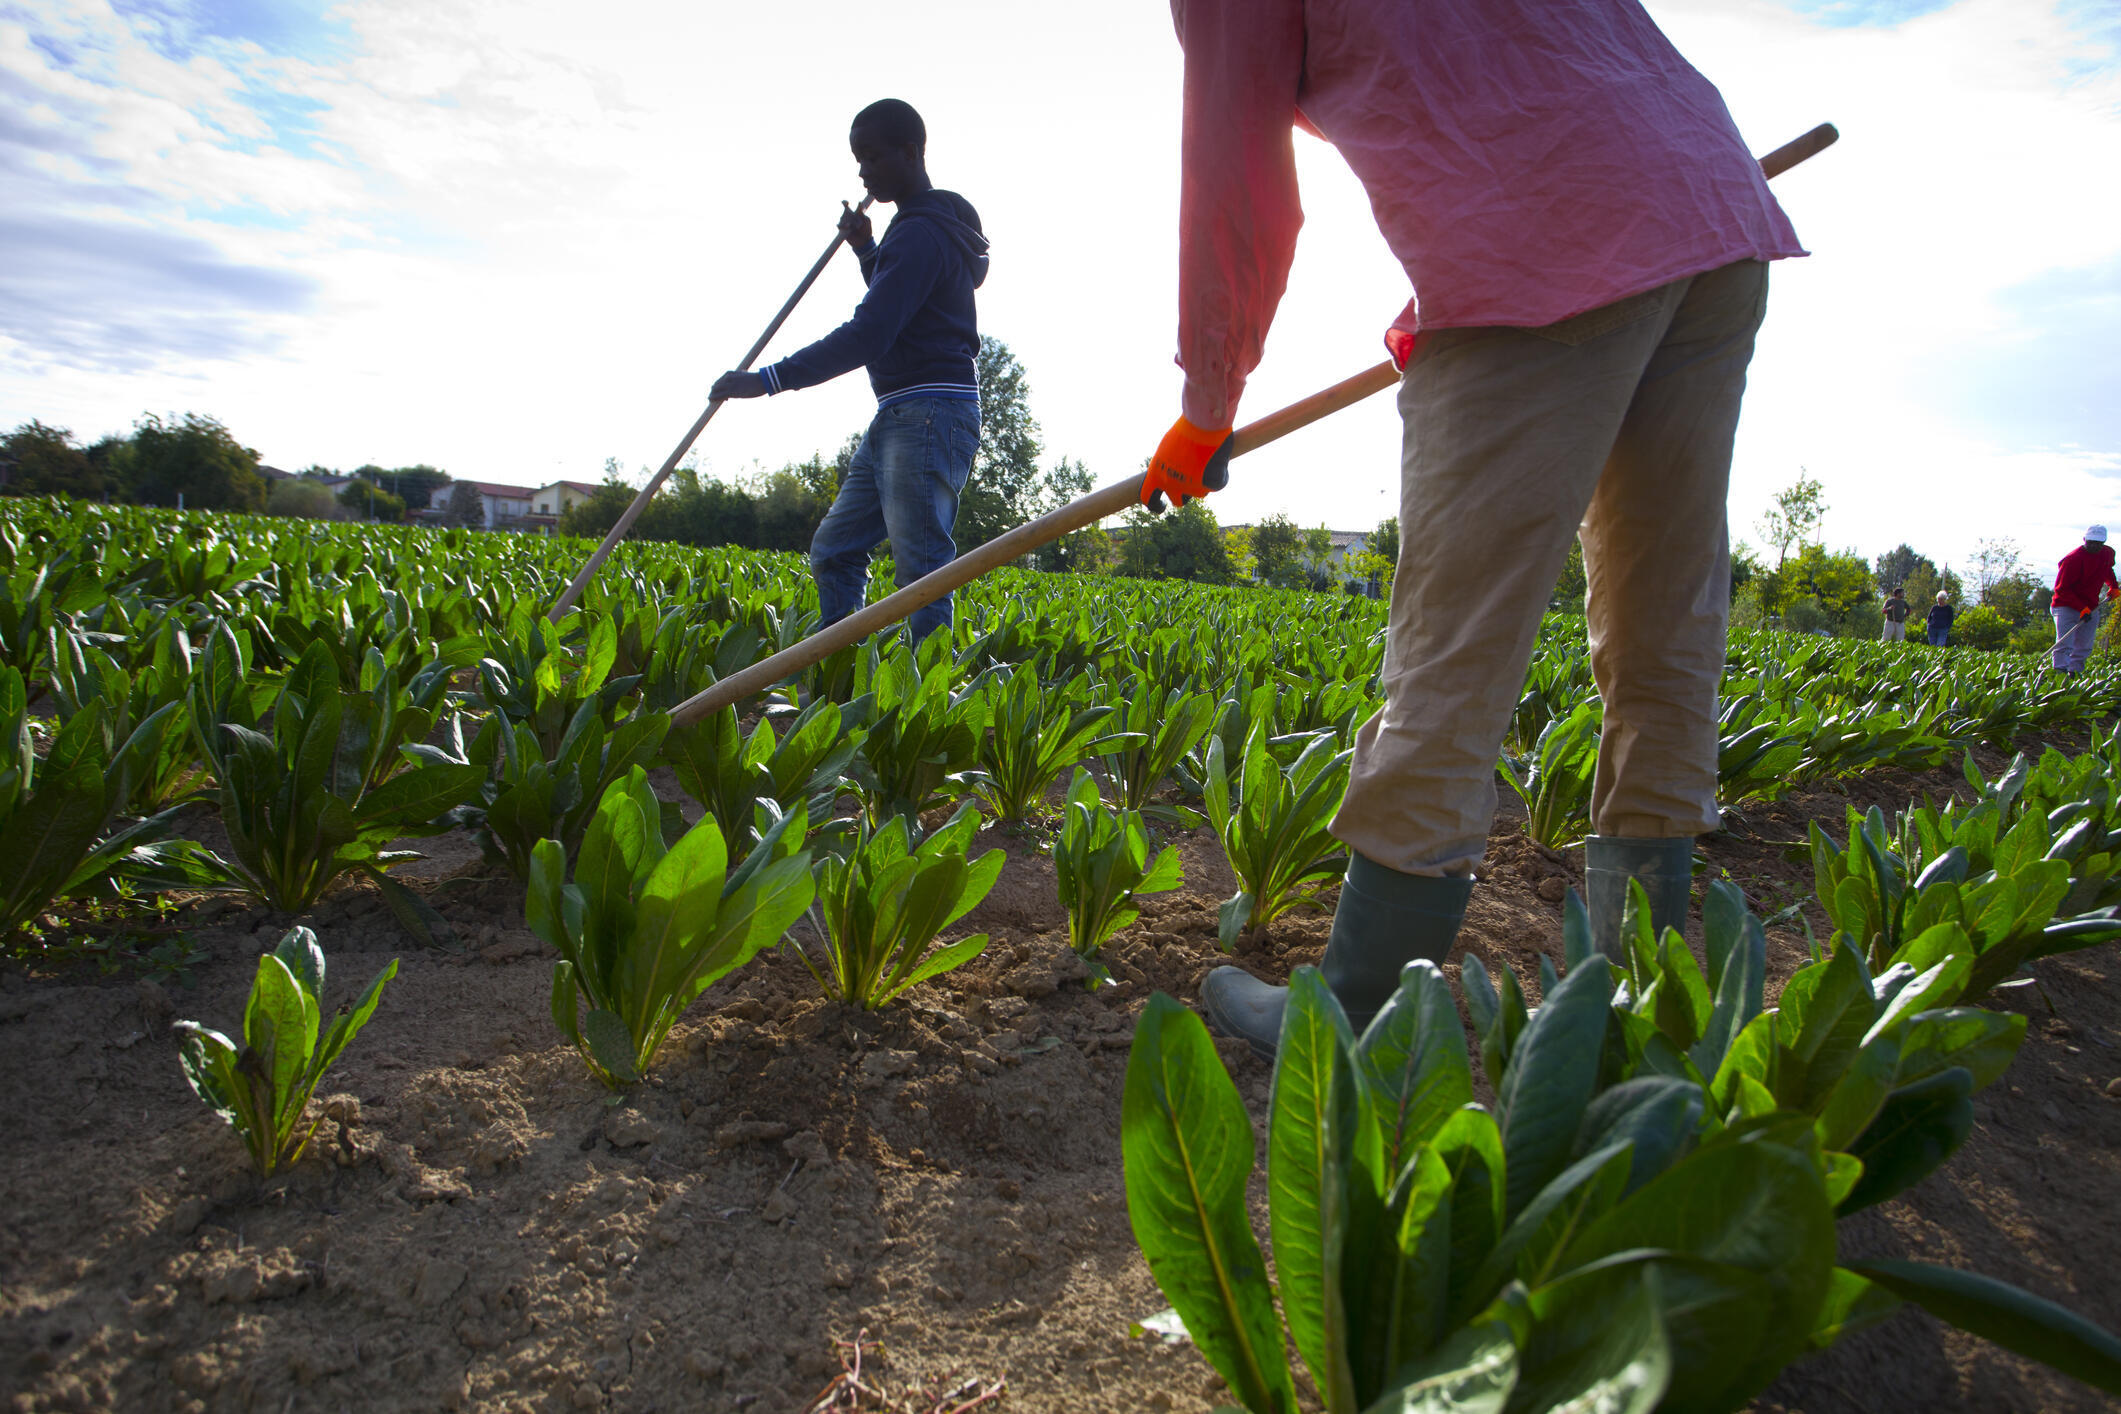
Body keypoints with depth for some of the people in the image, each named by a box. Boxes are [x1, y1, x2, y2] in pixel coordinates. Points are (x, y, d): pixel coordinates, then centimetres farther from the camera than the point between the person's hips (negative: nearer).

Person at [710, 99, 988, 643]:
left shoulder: (920, 233, -14)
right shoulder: (930, 225, 20)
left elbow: (867, 336, -22)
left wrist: (768, 379, -20)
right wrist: (866, 250, 19)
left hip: (930, 414, -11)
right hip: (898, 415, 11)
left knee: (921, 570, -14)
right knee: (833, 550, 12)